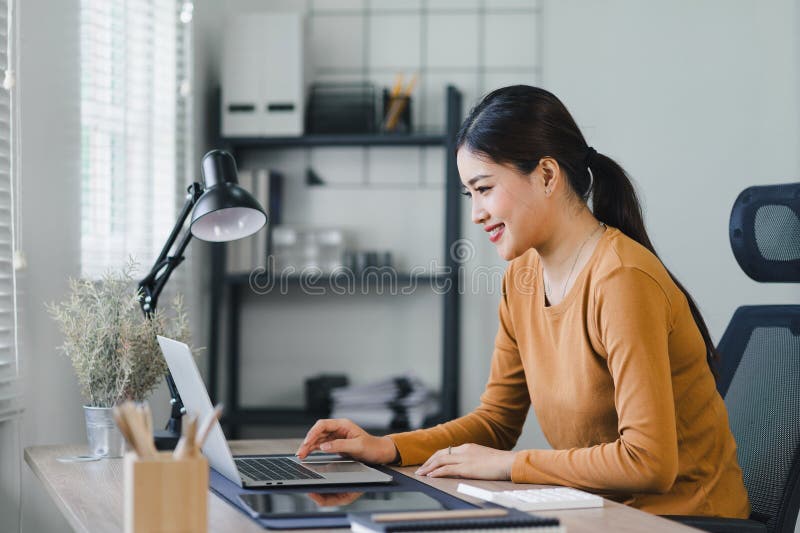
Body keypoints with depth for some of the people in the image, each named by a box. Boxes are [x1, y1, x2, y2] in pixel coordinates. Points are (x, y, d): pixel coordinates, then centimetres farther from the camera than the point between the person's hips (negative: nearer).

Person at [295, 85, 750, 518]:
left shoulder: (621, 280, -22)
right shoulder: (523, 275, 5)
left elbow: (648, 461, -25)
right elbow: (496, 420, 12)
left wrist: (506, 464, -19)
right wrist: (388, 448, -2)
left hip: (677, 515, -7)